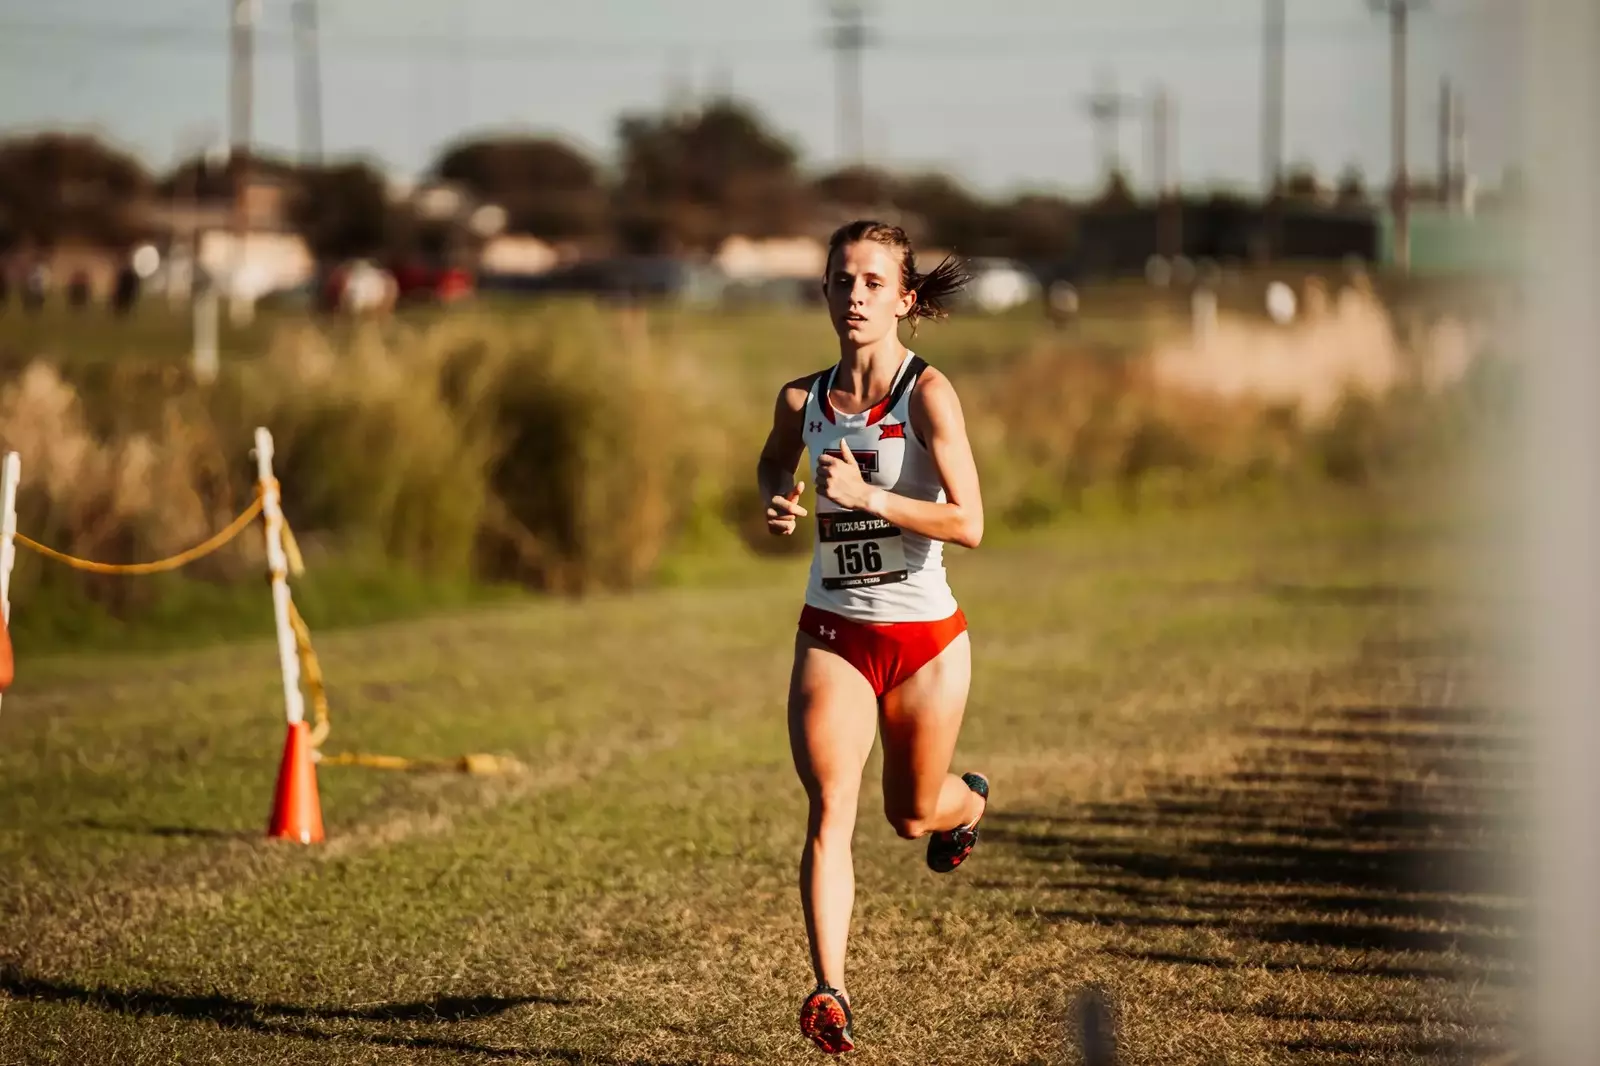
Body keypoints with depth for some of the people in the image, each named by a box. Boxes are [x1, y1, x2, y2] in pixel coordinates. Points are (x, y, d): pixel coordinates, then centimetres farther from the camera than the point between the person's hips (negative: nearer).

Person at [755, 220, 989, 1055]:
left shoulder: (928, 394, -15)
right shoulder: (803, 400, -1)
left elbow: (969, 524, -21)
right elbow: (774, 460, 23)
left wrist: (867, 495, -29)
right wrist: (778, 503, 1)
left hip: (925, 637, -2)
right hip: (832, 634, 2)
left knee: (911, 815, 18)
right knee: (829, 811, -17)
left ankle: (968, 801, 56)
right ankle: (829, 994, -20)